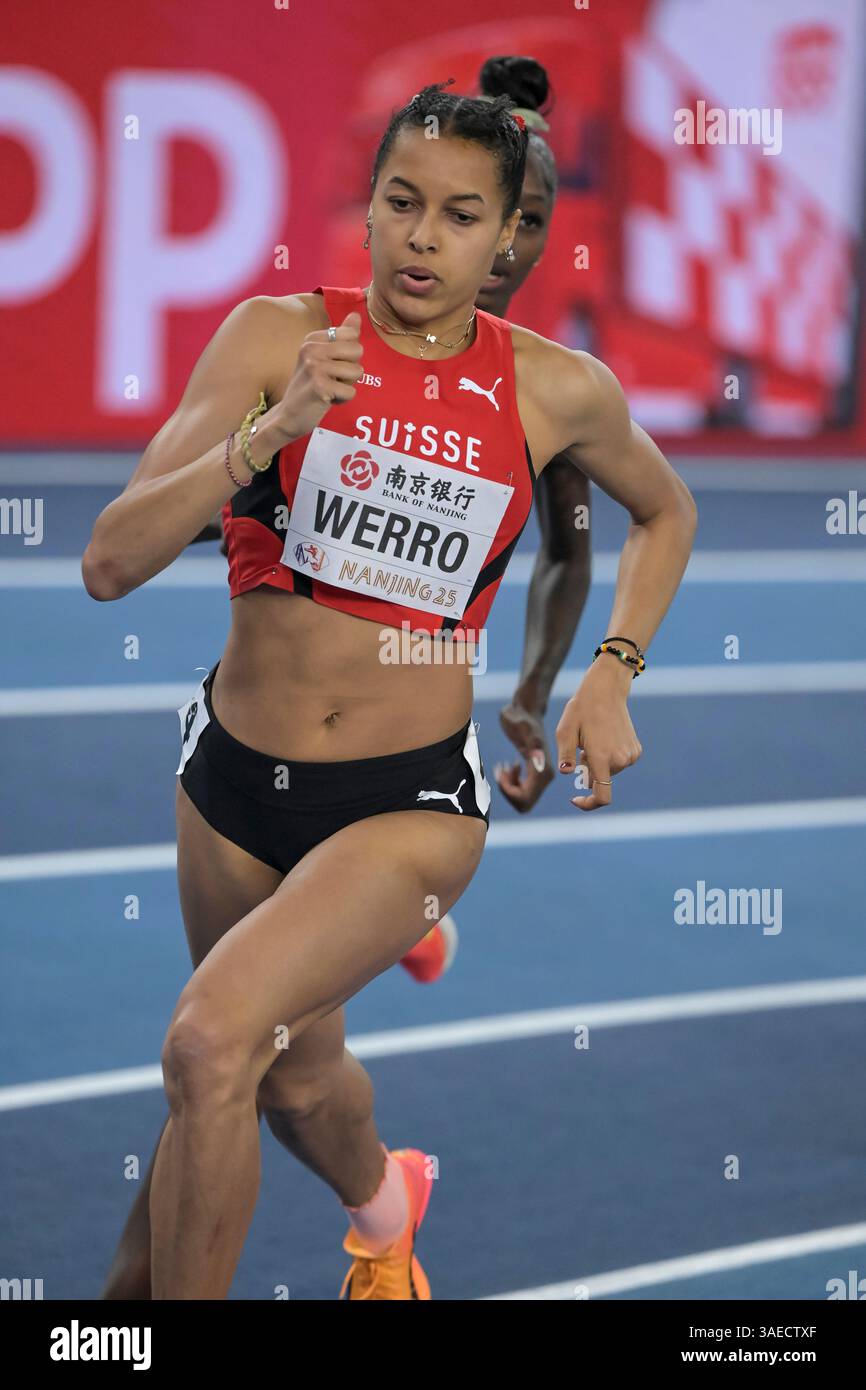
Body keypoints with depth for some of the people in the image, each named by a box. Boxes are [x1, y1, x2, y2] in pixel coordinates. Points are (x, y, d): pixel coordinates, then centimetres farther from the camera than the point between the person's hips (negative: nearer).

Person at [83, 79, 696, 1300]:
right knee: (295, 1081, 23)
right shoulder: (277, 336, -8)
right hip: (234, 777, 3)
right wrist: (270, 430, -28)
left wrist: (613, 675, 4)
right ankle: (382, 1205, 58)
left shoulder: (557, 391, -5)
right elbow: (110, 563, -16)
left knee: (213, 1041, -26)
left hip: (410, 803, -2)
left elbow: (664, 512, 17)